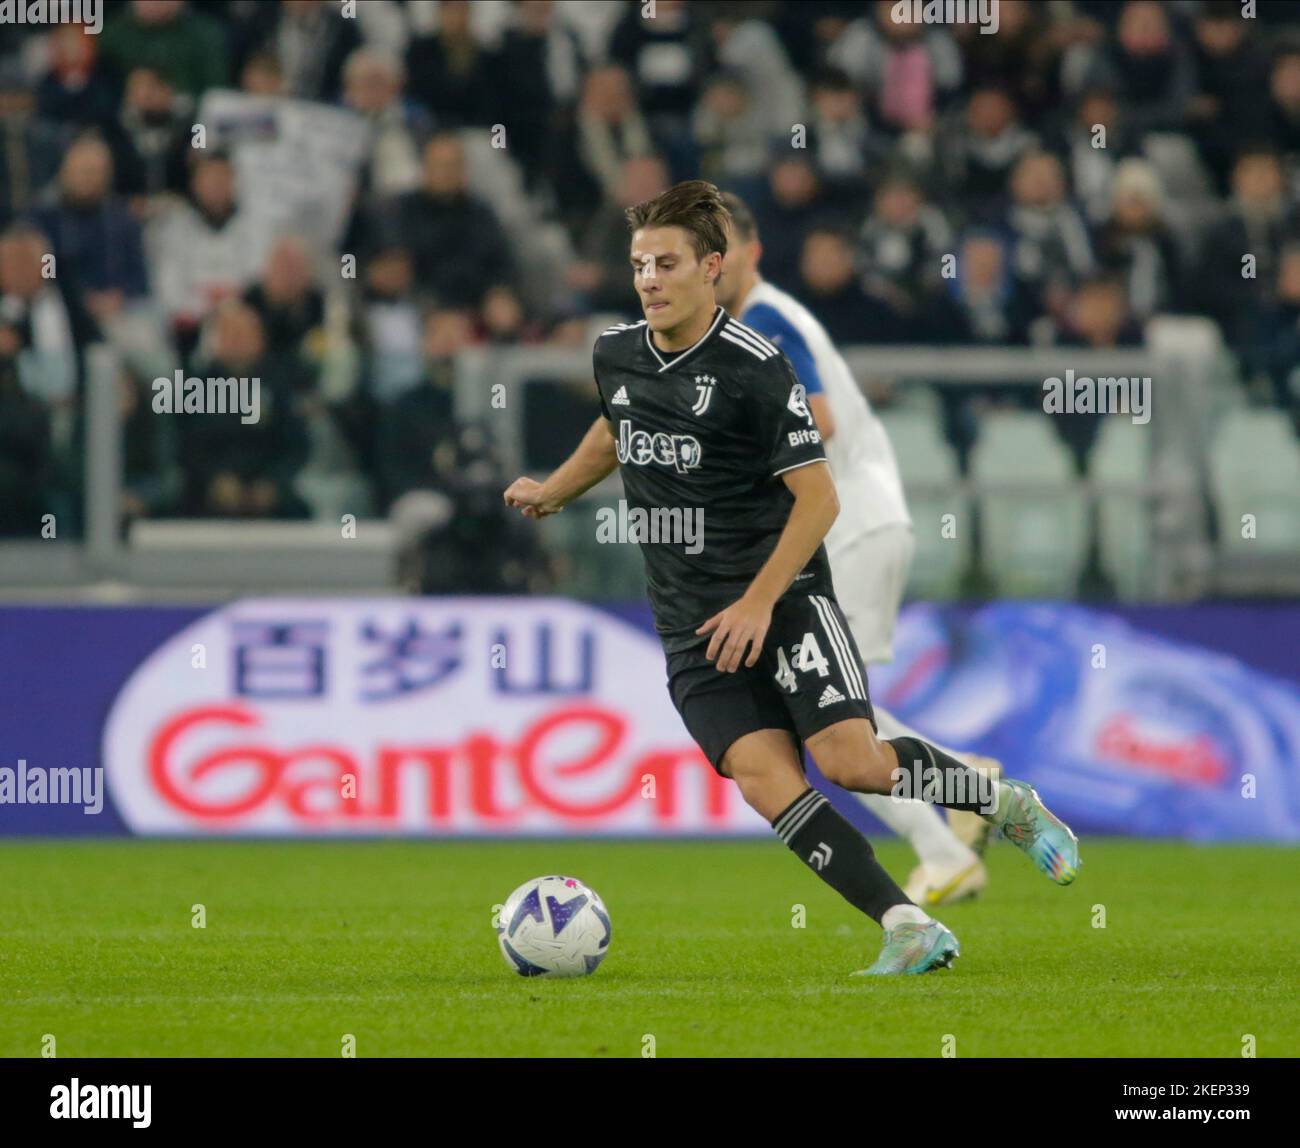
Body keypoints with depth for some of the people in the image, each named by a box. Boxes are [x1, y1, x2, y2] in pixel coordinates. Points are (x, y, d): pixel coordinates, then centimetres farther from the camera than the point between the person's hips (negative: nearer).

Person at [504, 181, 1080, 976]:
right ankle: (909, 931, -18)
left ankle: (1007, 804, 8)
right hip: (692, 626, 5)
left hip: (784, 597, -5)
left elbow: (818, 498, -12)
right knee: (762, 775, -17)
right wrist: (553, 492, 33)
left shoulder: (756, 369, -11)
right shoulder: (616, 356, 8)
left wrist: (758, 602, -18)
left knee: (850, 759, -21)